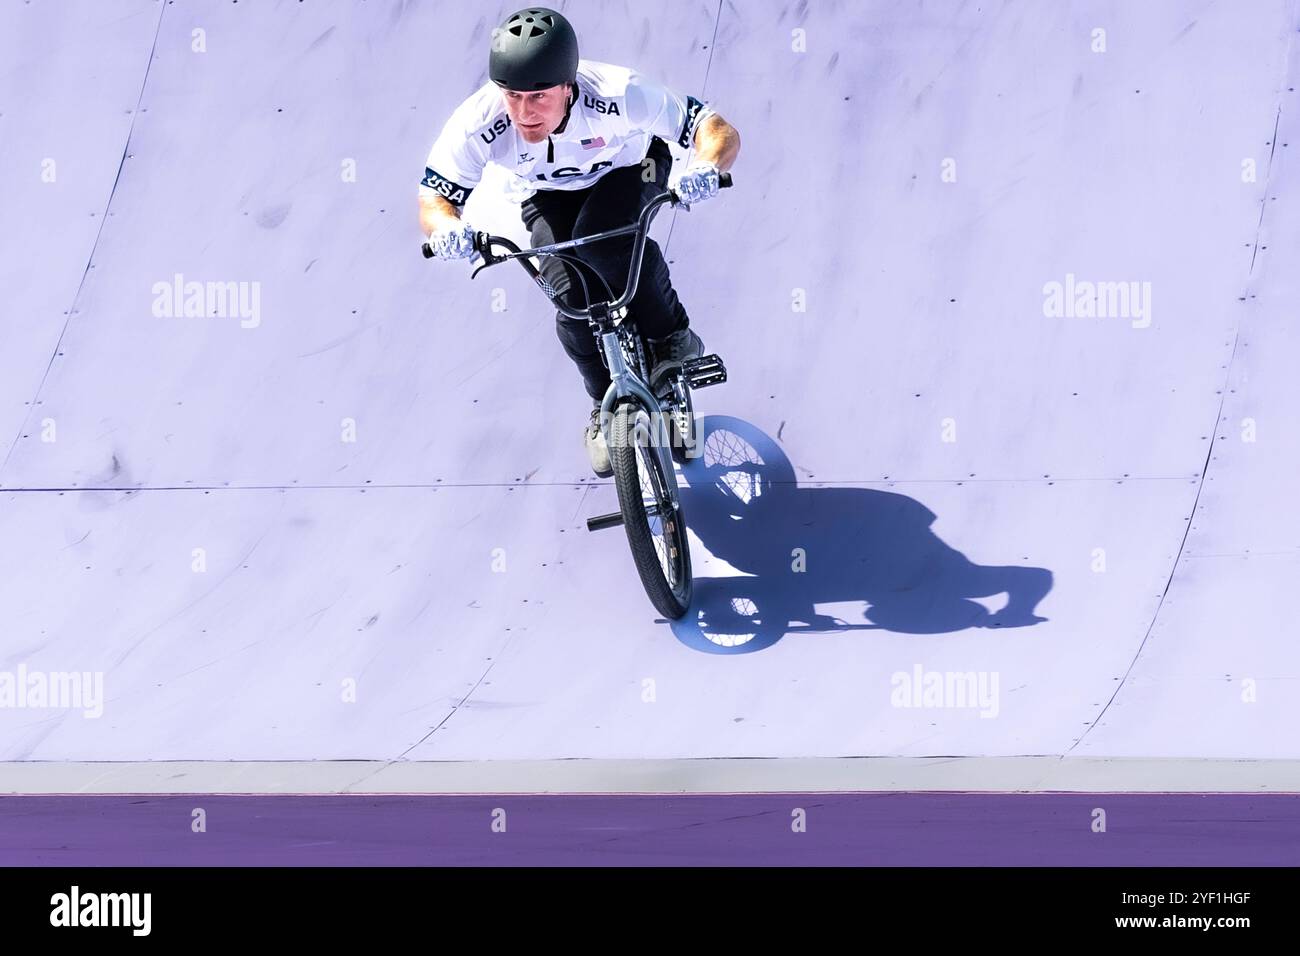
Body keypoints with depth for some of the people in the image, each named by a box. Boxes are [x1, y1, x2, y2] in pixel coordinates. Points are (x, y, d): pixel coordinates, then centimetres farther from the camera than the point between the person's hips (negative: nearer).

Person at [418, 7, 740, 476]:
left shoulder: (618, 96, -39)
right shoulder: (478, 123, -34)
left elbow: (720, 131, -33)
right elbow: (433, 199, -22)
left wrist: (705, 168, -57)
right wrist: (446, 229, -46)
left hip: (628, 170, -2)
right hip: (549, 195, 2)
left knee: (600, 241, -34)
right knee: (575, 298, -19)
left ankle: (673, 339, -8)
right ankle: (607, 406, 10)